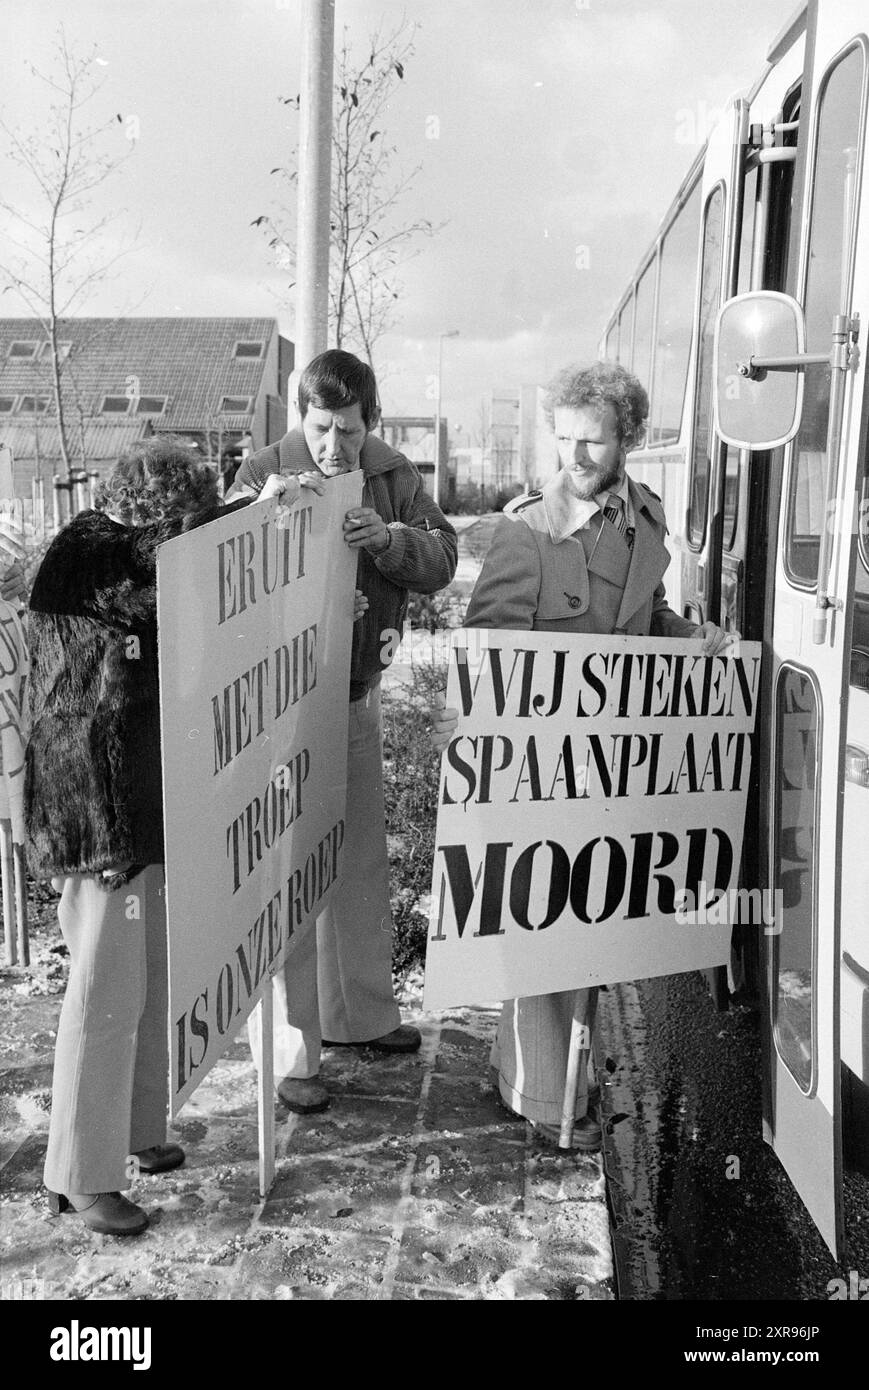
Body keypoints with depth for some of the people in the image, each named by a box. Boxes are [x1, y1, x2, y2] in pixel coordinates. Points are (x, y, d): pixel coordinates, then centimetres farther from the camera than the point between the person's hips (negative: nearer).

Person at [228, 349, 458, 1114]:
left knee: (363, 857, 17)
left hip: (361, 692, 6)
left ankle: (360, 1010, 36)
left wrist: (388, 538, -22)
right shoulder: (263, 474, -10)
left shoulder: (395, 475, 2)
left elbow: (442, 560, -3)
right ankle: (288, 1051, 11)